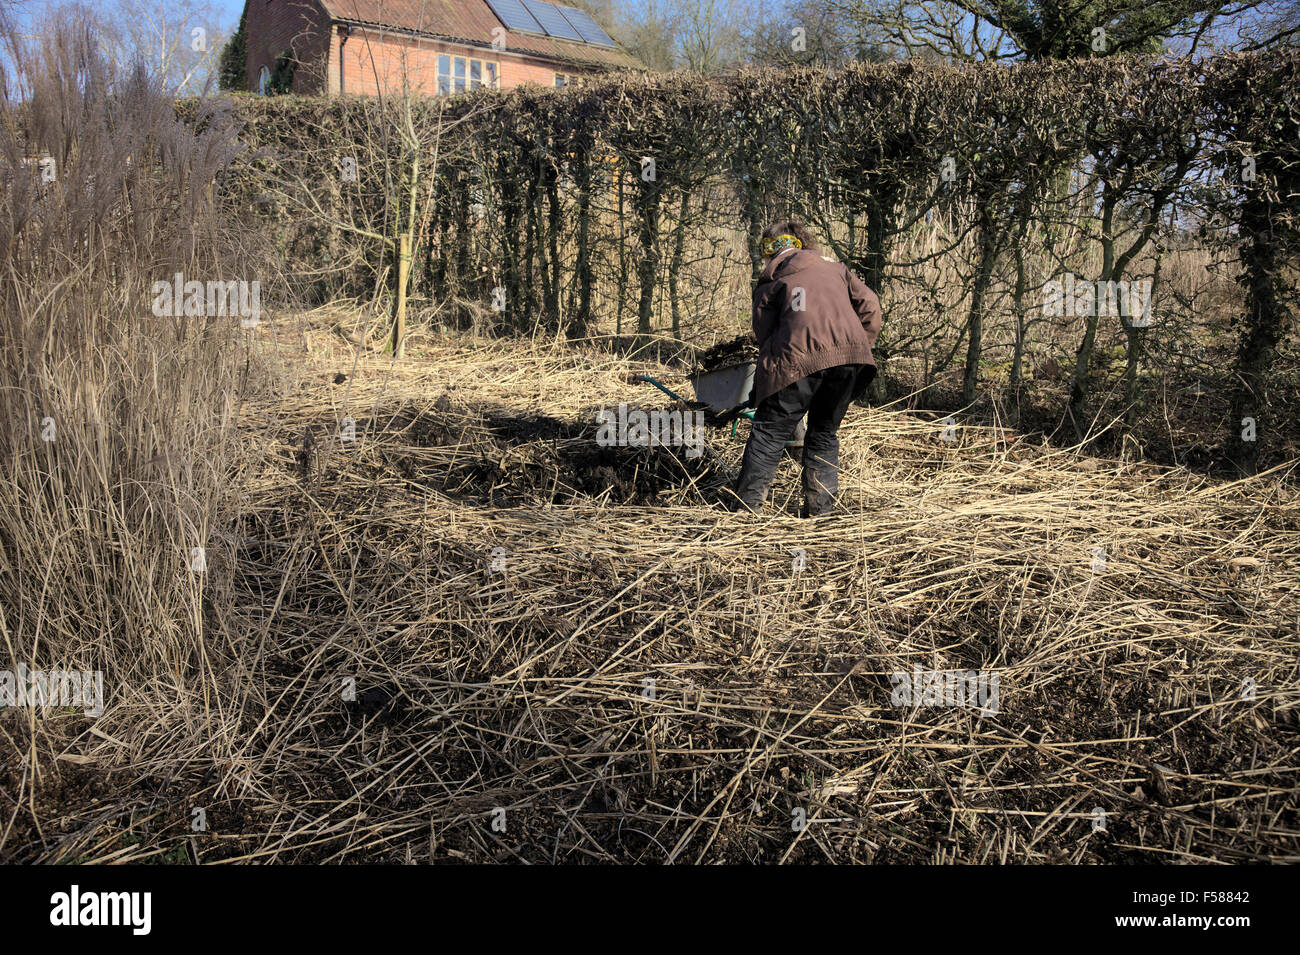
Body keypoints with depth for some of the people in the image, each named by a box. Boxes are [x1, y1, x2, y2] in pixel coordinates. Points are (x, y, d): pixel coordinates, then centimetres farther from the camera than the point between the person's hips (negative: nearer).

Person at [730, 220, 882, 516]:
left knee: (769, 433, 5)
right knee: (825, 434, 19)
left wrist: (759, 390, 17)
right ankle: (819, 509, 18)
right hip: (851, 354, 4)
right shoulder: (837, 270, 30)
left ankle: (746, 506, 5)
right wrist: (862, 349, 26)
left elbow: (765, 336, 13)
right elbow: (869, 306, 18)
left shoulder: (770, 282, 20)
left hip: (799, 358, -4)